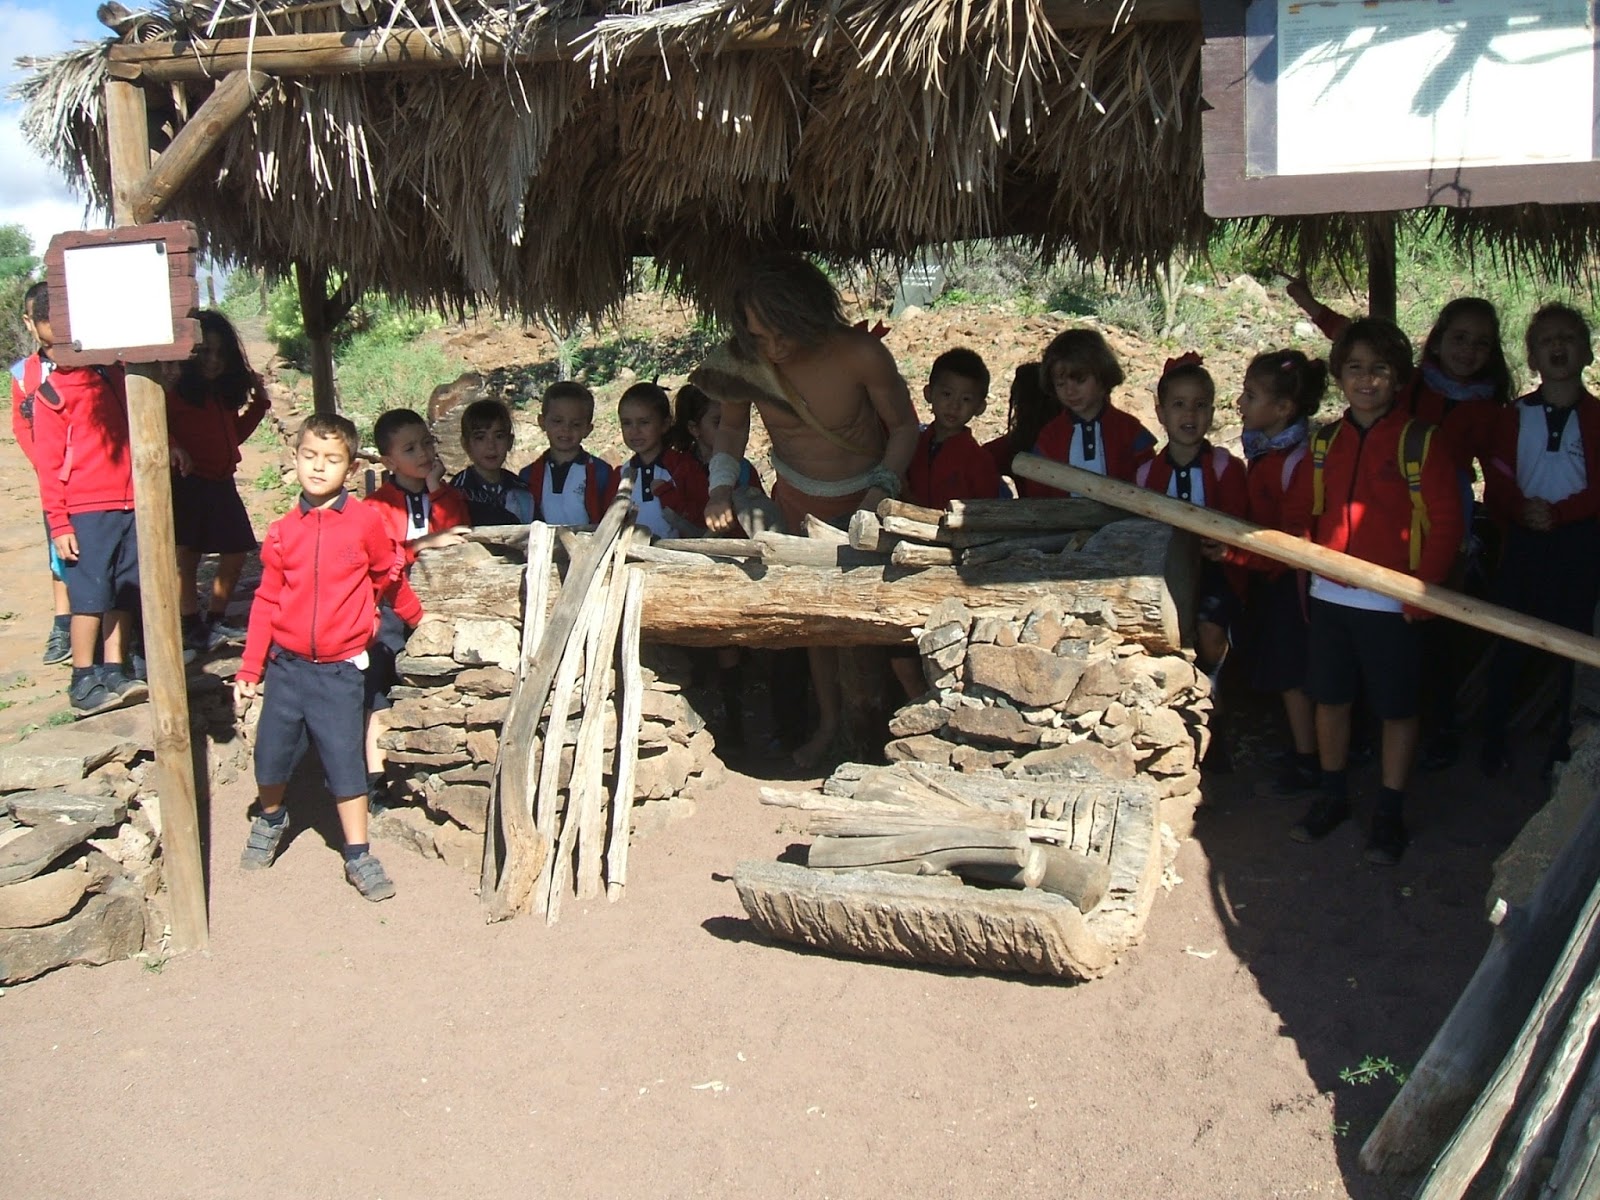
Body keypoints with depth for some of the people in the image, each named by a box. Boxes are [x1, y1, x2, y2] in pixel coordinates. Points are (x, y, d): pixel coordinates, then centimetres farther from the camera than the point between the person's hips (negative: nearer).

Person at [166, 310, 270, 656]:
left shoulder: (225, 391, 13)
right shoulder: (176, 389, -9)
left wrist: (258, 402, 15)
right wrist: (174, 451, -31)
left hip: (221, 483, 8)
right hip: (188, 483, -8)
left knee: (235, 553, 11)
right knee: (187, 557, -3)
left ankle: (215, 621, 24)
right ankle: (192, 627, 4)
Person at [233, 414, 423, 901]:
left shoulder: (366, 521, -6)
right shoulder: (282, 531, 2)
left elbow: (388, 578, 10)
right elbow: (266, 601, 6)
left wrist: (418, 618, 22)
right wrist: (250, 669, 6)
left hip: (340, 668, -3)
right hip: (286, 664, 3)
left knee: (345, 761, -3)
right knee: (271, 757, 10)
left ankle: (358, 856, 10)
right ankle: (270, 819, 40)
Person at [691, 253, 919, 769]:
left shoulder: (859, 354, -29)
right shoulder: (744, 363, -21)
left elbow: (904, 424, -13)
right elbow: (733, 426, 0)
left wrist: (882, 489, -25)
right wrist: (722, 486, -15)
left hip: (865, 496, -3)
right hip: (797, 500, 3)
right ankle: (828, 720, 28)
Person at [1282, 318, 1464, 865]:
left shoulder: (1418, 440, -8)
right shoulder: (1326, 441, 6)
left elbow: (1446, 524, -9)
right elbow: (1300, 512, 11)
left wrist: (1421, 587, -14)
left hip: (1391, 603, -5)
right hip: (1329, 595, 5)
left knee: (1396, 708, 6)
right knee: (1329, 697, 14)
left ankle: (1389, 814, 19)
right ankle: (1333, 796, 31)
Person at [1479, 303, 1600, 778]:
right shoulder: (1515, 416, 7)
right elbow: (1497, 486, 0)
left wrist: (1558, 513, -18)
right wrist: (1523, 510, -18)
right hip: (1524, 545, 1)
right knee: (1510, 646, 6)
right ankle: (1493, 739, 17)